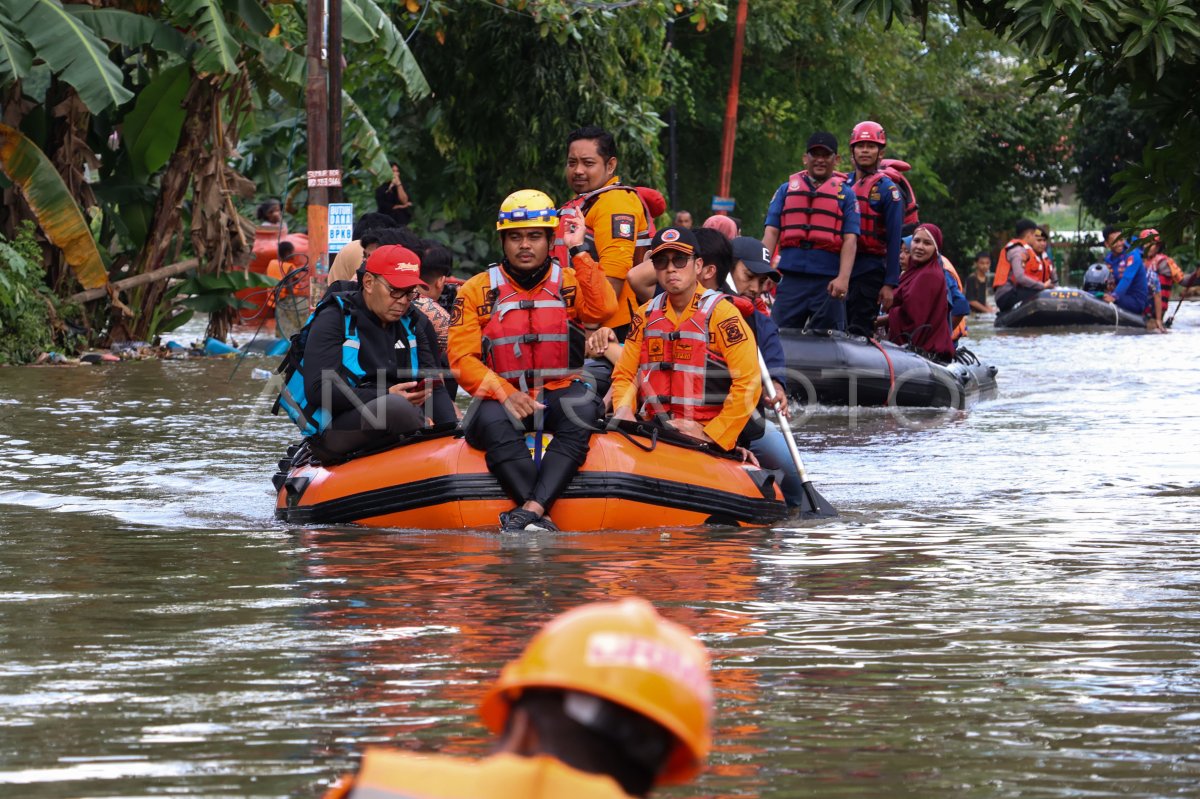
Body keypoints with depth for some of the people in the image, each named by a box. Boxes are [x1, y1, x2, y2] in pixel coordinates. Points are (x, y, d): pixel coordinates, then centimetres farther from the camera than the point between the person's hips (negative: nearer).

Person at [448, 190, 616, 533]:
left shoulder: (570, 283, 10)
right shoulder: (477, 290, 8)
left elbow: (603, 309, -13)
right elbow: (462, 359, 0)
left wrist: (578, 251, -9)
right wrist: (505, 393, -16)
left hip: (559, 392, 1)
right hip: (501, 397, -1)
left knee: (582, 412, -34)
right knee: (493, 422, -35)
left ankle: (530, 511, -45)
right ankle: (542, 517, -44)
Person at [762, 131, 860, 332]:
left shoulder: (845, 195, 9)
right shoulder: (787, 190, 16)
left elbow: (850, 240, 0)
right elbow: (771, 232, 10)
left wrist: (843, 278, -14)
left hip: (828, 283, -2)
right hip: (791, 279, 2)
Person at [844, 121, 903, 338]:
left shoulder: (887, 188, -2)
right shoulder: (842, 184, 13)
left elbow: (894, 239, -7)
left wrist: (890, 283, -13)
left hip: (870, 269, -5)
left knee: (859, 332, -9)